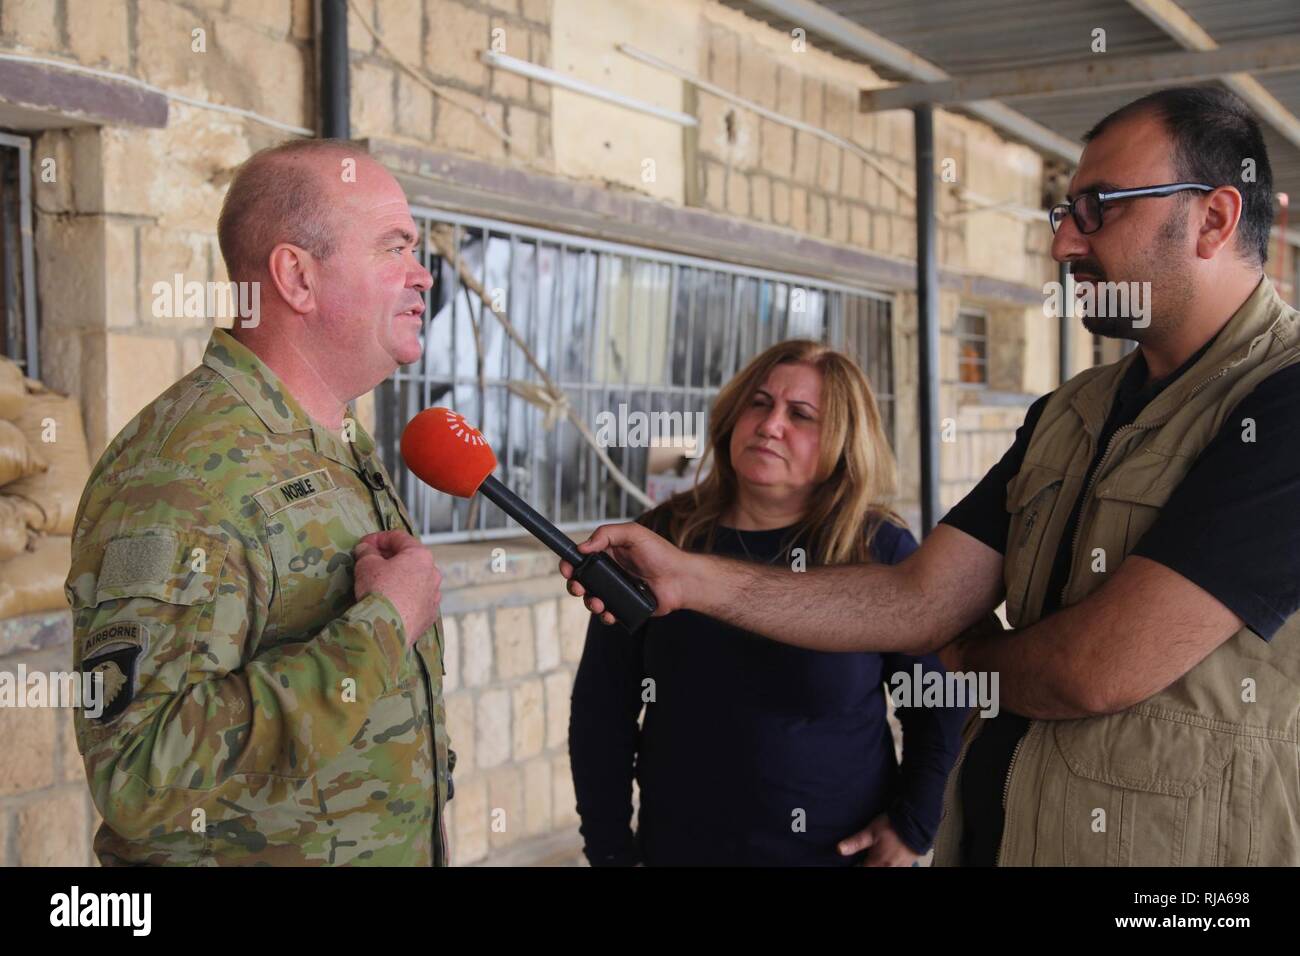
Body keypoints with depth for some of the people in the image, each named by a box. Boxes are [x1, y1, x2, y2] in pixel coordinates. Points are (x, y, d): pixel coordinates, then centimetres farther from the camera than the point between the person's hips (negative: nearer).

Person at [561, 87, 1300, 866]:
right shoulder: (1068, 415, 8)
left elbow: (1098, 668, -23)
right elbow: (918, 600, 2)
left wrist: (973, 661, -2)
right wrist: (690, 579, -5)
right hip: (994, 831, 7)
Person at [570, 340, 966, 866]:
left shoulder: (881, 550, -10)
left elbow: (938, 705, -1)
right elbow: (602, 710, 1)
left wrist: (911, 824, -8)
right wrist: (611, 848, 0)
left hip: (844, 852, -1)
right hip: (678, 847, 2)